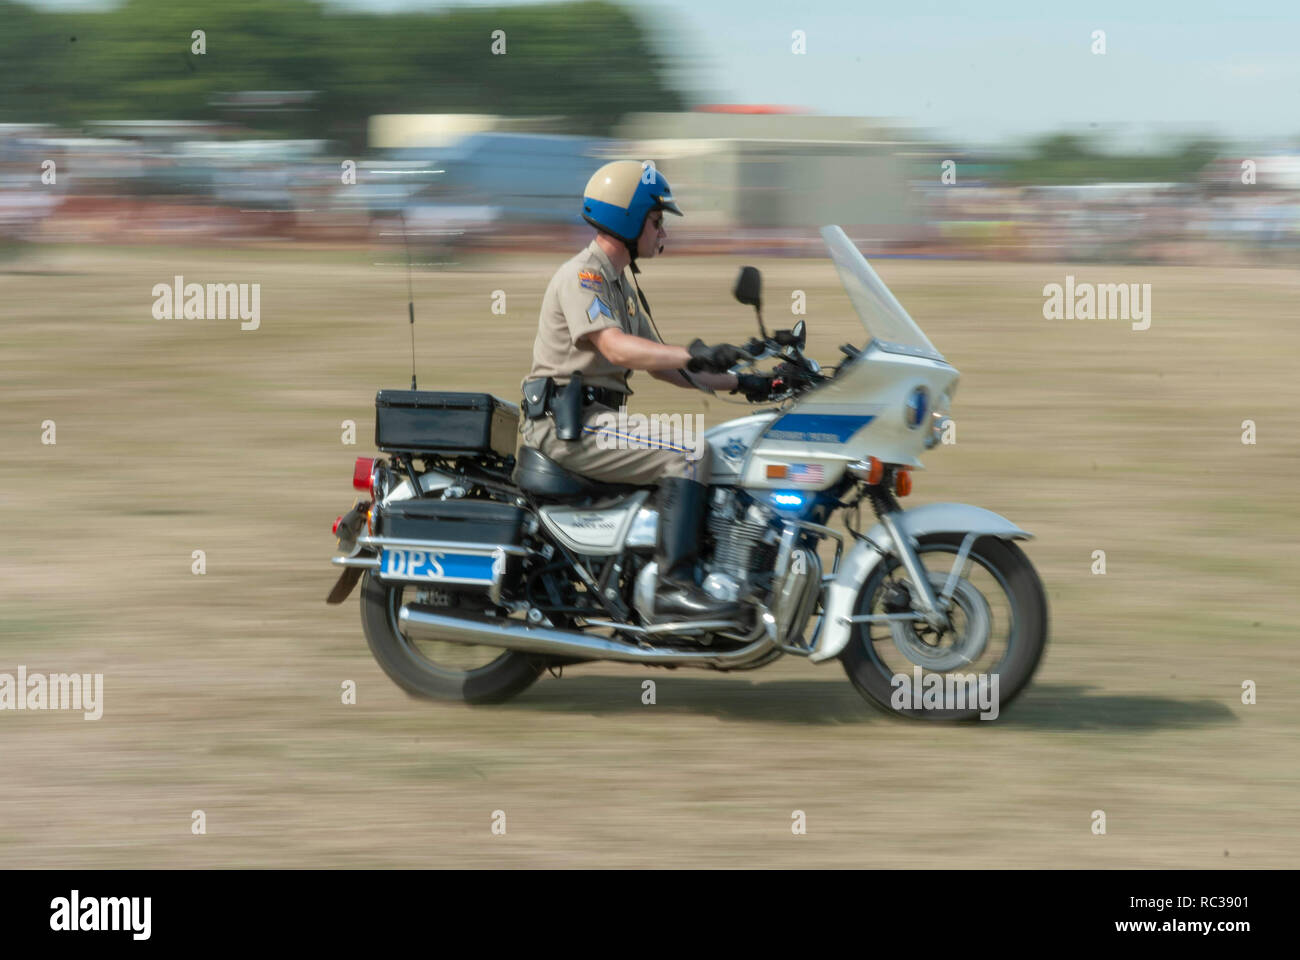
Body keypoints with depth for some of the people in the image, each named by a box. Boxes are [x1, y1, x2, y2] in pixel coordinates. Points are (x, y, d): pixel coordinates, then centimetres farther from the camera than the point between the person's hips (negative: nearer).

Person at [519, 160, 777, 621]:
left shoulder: (619, 283, 21)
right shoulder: (581, 276, -11)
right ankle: (675, 586, -31)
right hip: (567, 422, -10)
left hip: (593, 419, 10)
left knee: (699, 456, 12)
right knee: (689, 453, -23)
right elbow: (616, 348, -28)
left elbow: (659, 365, 24)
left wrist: (736, 382, 15)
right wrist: (691, 355, -38)